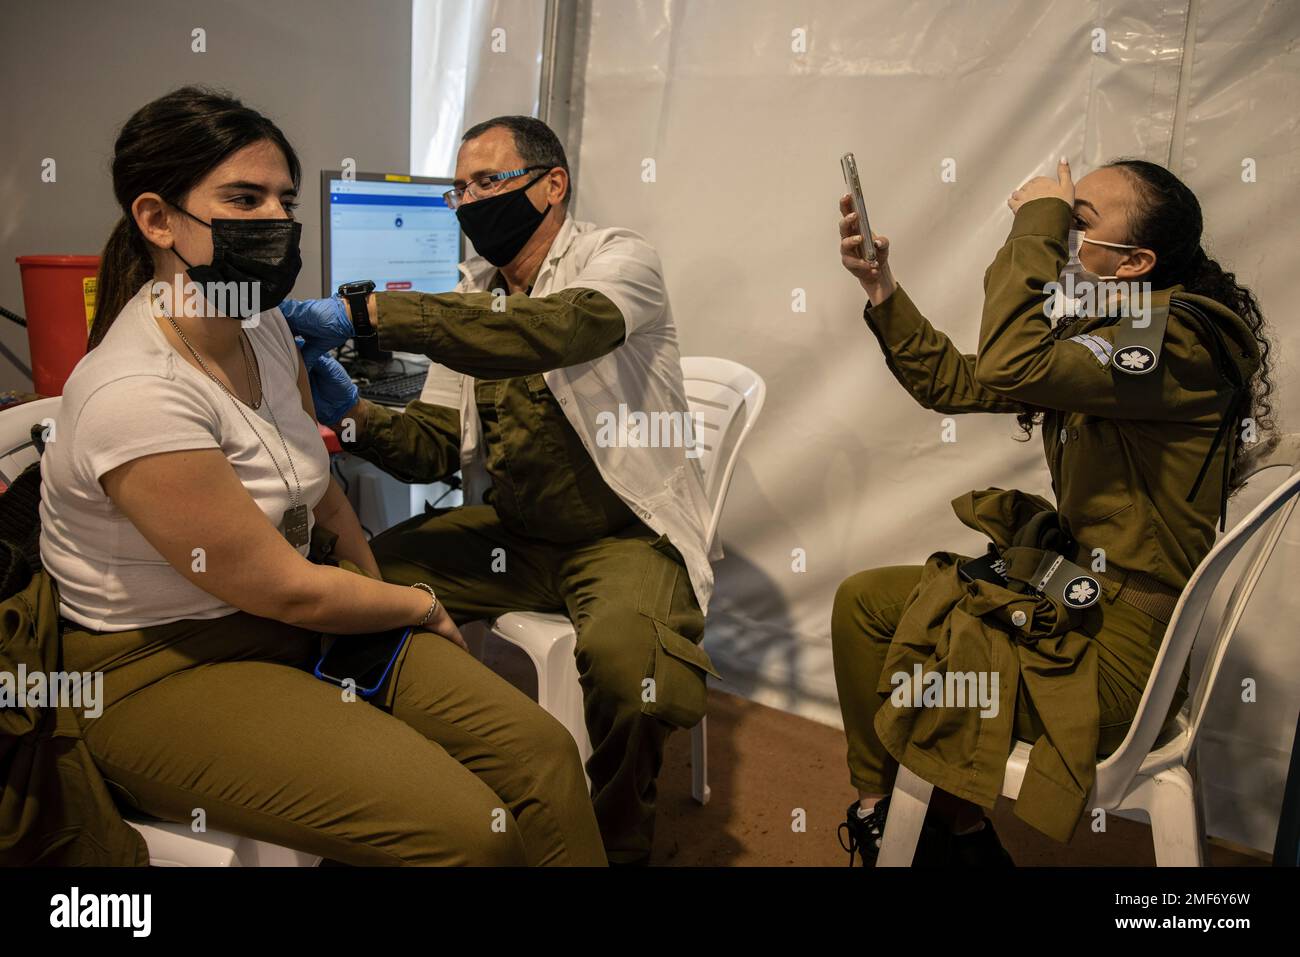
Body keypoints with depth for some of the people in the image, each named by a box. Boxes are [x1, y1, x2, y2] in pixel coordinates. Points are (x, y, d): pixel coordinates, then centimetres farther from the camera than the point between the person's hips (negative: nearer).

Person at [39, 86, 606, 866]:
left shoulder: (266, 326, 0)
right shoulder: (135, 395, -25)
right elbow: (286, 590, -19)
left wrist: (374, 579, 4)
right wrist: (419, 605, -3)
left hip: (288, 622, 8)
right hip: (167, 670, -7)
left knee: (544, 754, -9)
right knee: (468, 832, -23)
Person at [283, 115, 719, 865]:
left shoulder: (620, 261, -9)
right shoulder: (476, 294, 10)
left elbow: (543, 331, -32)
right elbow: (438, 448, 7)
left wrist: (365, 312, -32)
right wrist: (354, 413, -12)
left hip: (625, 534, -6)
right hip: (511, 531, 6)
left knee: (626, 653, -34)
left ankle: (620, 840, 0)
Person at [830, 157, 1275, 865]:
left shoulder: (1176, 341, -23)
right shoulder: (1093, 330, 5)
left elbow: (1009, 367, -39)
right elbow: (954, 383, 9)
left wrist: (1038, 219, -25)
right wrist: (882, 292, -2)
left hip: (1119, 647, -9)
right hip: (1074, 588, 9)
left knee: (904, 690, -8)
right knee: (862, 601, 9)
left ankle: (960, 831, 24)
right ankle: (878, 807, 24)